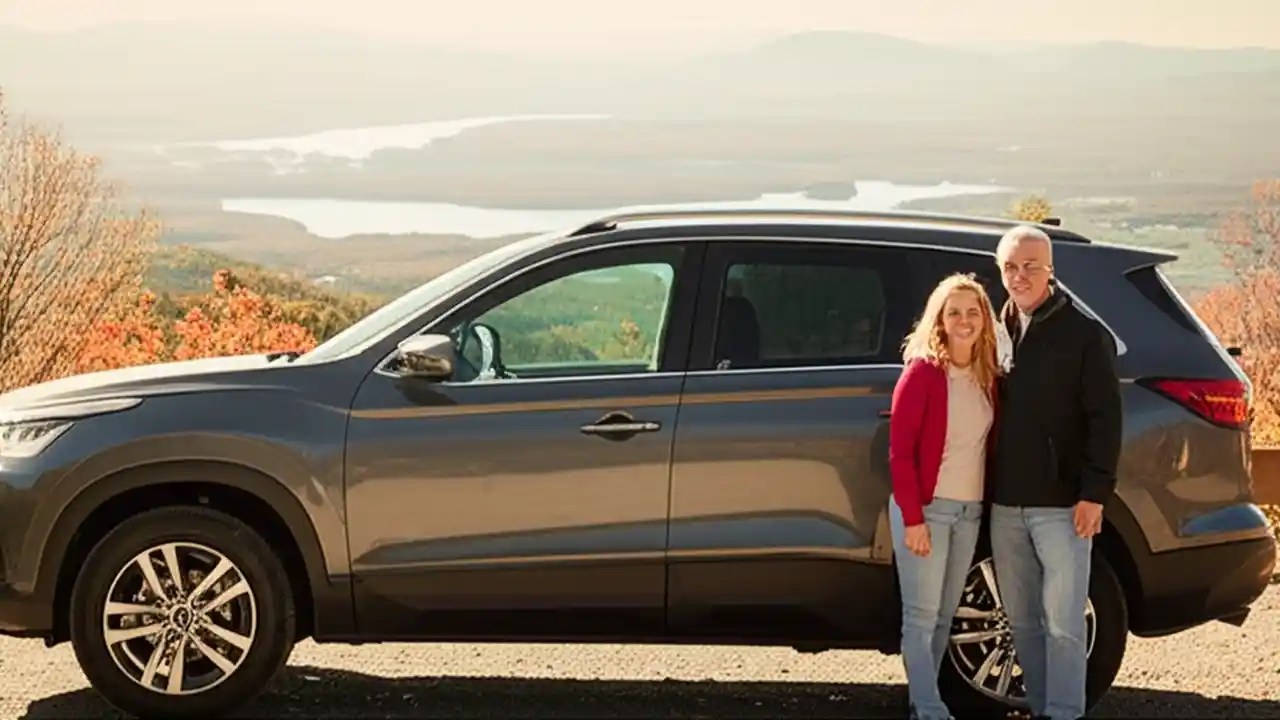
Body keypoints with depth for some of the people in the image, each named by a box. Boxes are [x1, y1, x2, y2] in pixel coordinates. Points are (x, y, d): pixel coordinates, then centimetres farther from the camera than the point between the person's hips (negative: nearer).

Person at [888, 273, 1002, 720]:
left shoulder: (987, 377, 8)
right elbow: (900, 452, -11)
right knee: (922, 616, -4)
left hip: (970, 511, 6)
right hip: (926, 509, -6)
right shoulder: (922, 371, -9)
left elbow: (989, 444, 12)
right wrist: (913, 518, -15)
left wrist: (987, 503, 3)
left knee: (944, 615, 10)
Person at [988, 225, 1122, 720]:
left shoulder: (1083, 333, -4)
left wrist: (1095, 493, -13)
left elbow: (1105, 417, -7)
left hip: (1062, 504, -5)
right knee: (1022, 621, 11)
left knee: (1063, 623, -4)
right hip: (1005, 503, 5)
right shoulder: (996, 331, 9)